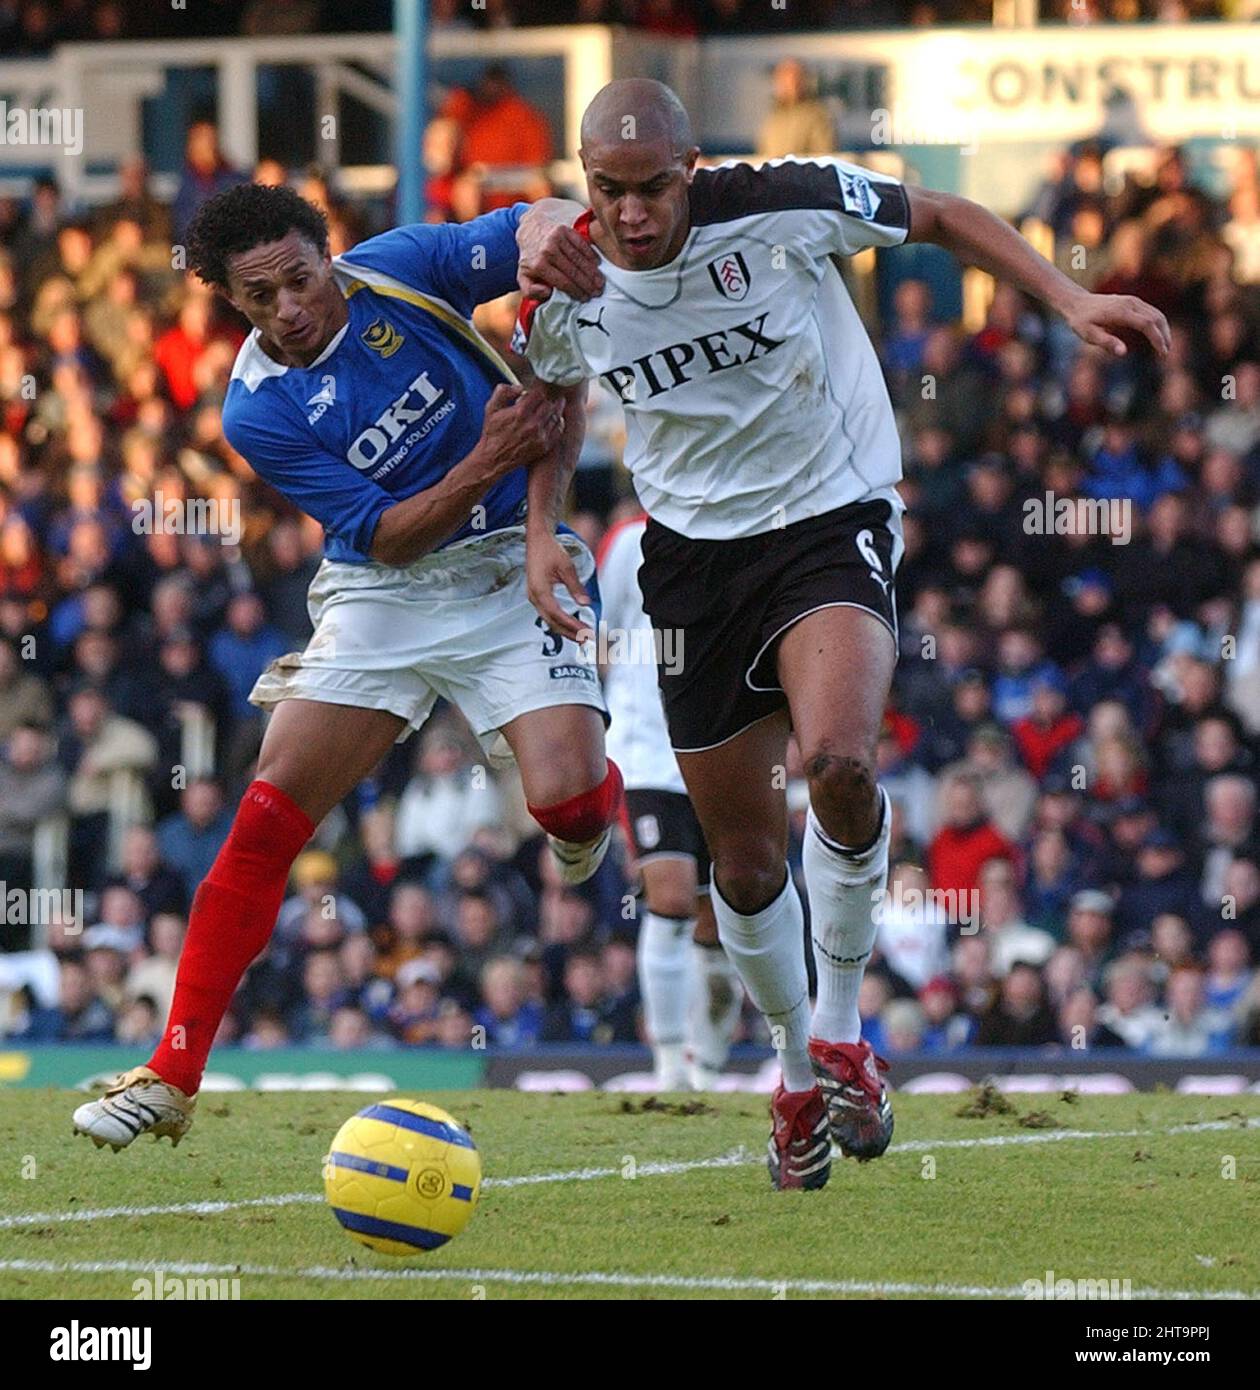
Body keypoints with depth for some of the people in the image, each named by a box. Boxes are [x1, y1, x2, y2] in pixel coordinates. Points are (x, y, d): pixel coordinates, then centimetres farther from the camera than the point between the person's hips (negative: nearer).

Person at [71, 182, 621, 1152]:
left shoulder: (397, 272, -12)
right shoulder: (258, 413, -12)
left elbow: (544, 234, -8)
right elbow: (381, 533, -13)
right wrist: (485, 464, -28)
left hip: (509, 572, -1)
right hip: (381, 593, 1)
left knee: (566, 804, -20)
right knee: (266, 819, -9)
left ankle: (596, 795, 22)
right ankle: (173, 1077, -5)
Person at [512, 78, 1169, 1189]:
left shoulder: (782, 208, -19)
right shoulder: (564, 297, -8)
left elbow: (942, 217, -3)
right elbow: (550, 403, 15)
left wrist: (1070, 300, -14)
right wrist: (541, 534, 3)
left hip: (831, 524, -3)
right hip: (694, 549, 3)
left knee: (837, 758, -32)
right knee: (743, 859, 7)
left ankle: (842, 1024, -9)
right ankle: (798, 1071, 35)